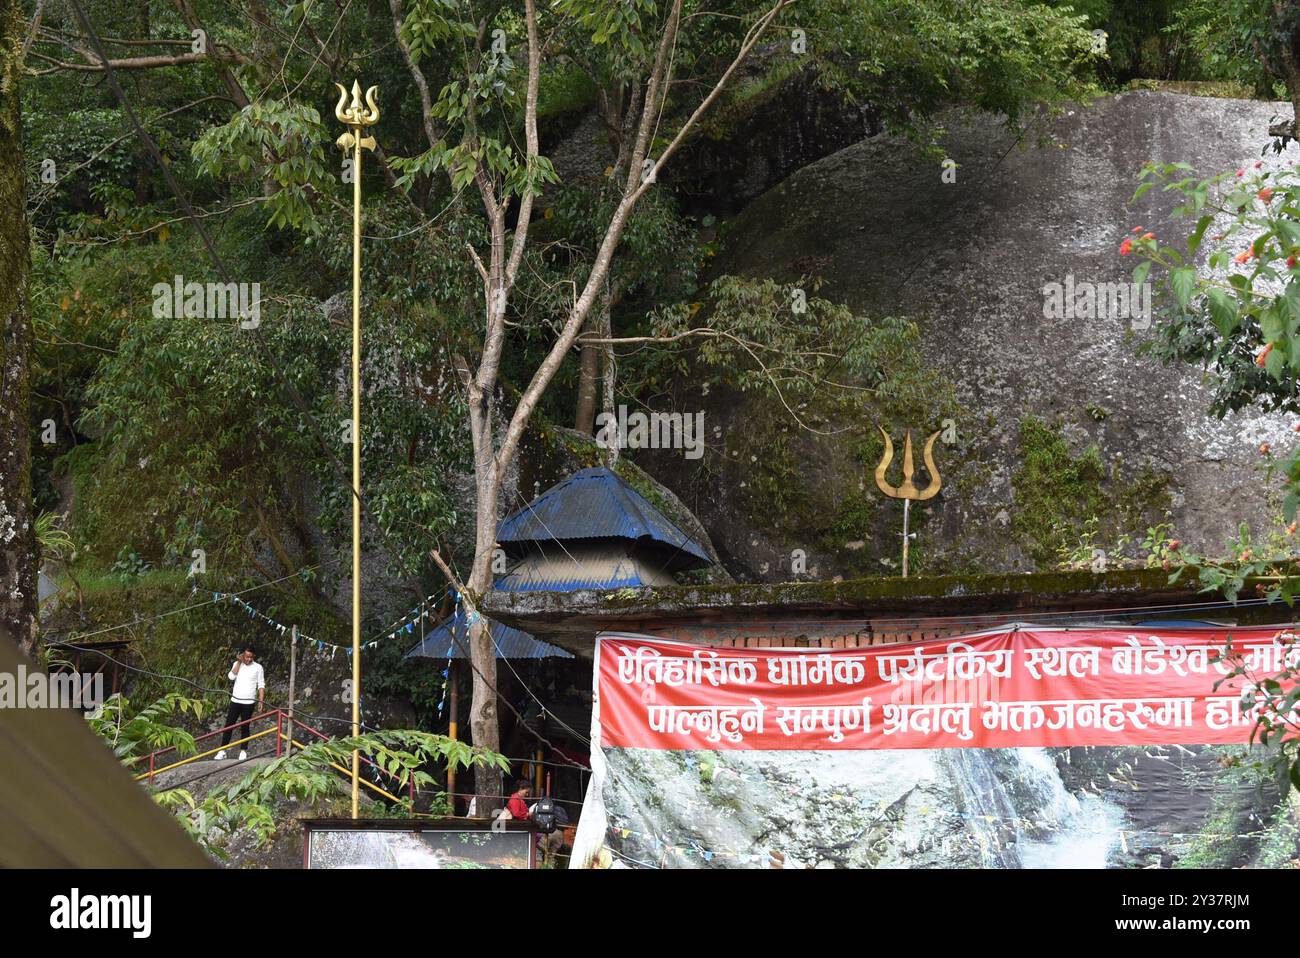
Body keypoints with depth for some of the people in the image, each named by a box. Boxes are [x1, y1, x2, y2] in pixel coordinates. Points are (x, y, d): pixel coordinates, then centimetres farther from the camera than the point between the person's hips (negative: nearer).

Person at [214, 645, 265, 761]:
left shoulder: (258, 667, 0)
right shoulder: (237, 664, 6)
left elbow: (261, 685, 0)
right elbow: (231, 677, -10)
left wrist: (261, 700, -8)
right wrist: (239, 662, -11)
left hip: (248, 702, -2)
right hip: (235, 700, 2)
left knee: (245, 727, 4)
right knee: (229, 725, -1)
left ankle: (243, 751, 12)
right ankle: (222, 751, 1)